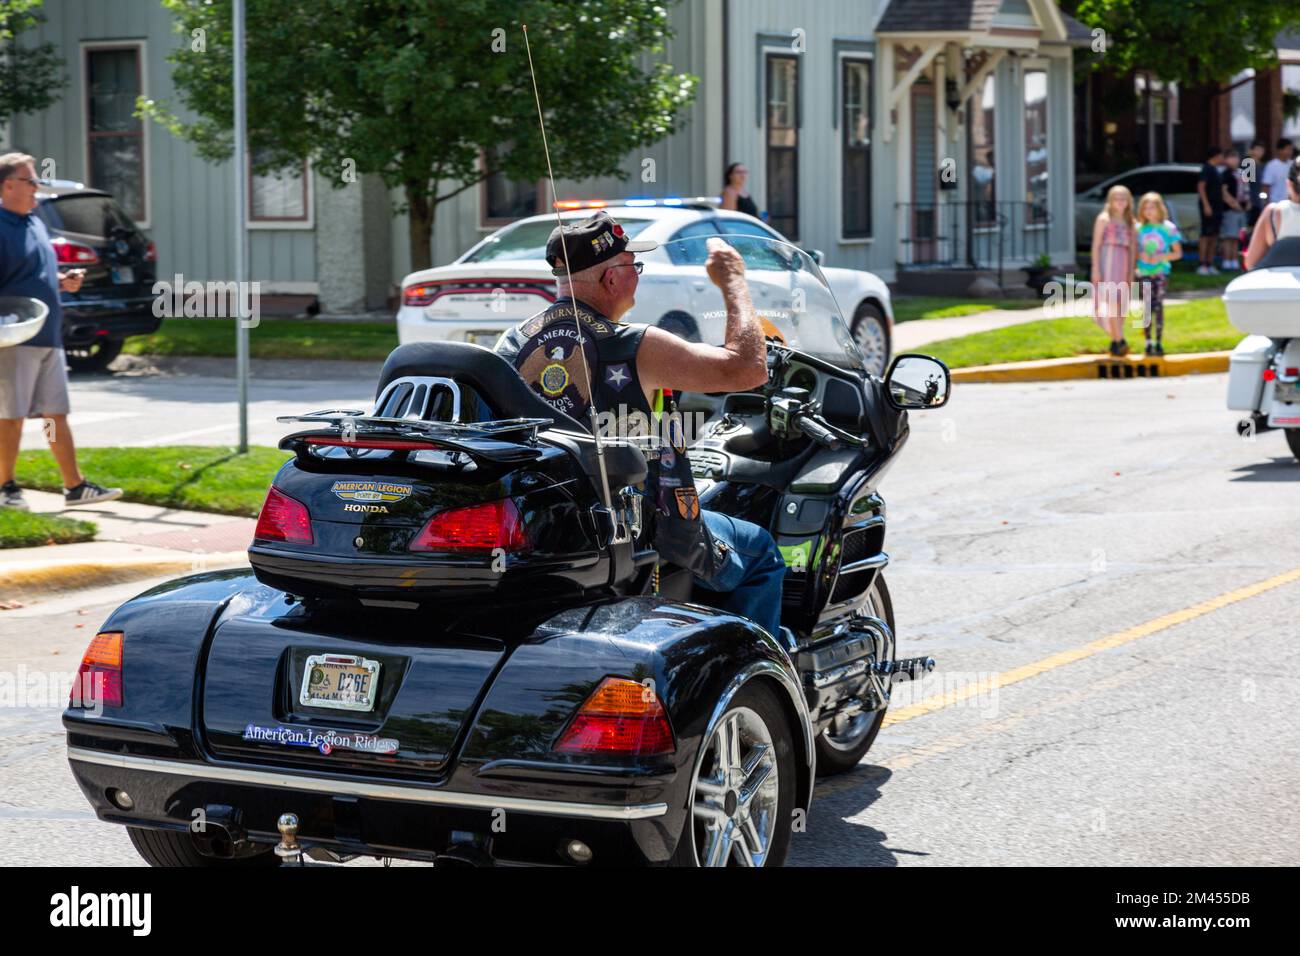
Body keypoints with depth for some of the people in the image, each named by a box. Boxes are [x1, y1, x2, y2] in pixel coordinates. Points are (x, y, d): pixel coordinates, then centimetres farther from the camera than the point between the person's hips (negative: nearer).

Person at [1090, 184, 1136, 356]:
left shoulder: (1131, 222, 14)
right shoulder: (1104, 219, 2)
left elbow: (1133, 248, 13)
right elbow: (1096, 244, -2)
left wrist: (1131, 272, 9)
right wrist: (1095, 268, -10)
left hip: (1123, 263, 5)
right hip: (1107, 260, -5)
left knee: (1120, 304, 6)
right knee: (1111, 301, -15)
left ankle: (1114, 342, 15)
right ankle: (1120, 340, -22)